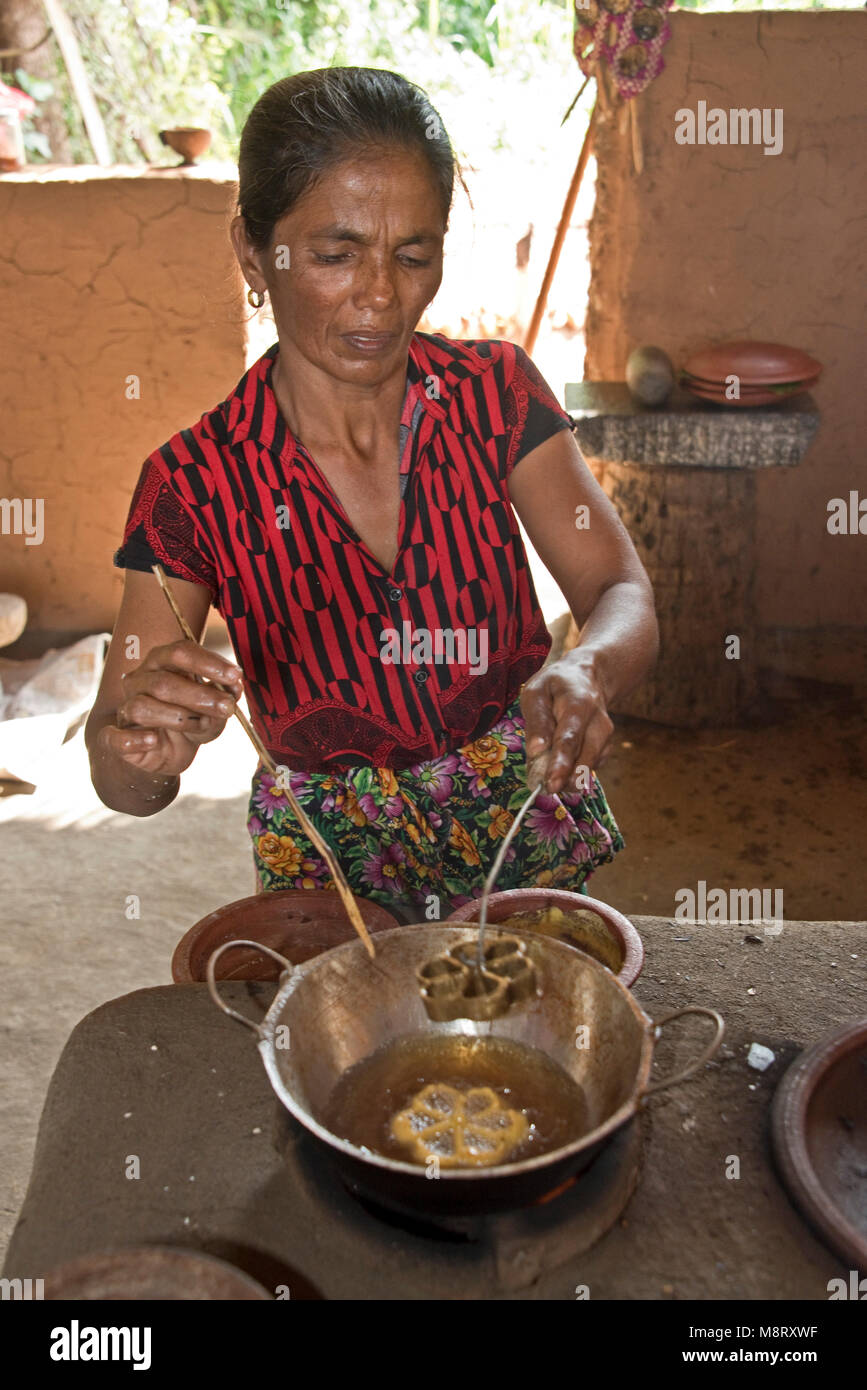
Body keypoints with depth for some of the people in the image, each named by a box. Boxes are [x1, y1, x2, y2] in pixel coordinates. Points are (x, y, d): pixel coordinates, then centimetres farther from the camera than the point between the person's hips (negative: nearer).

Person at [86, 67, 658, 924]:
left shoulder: (495, 393, -8)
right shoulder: (193, 485, -13)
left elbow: (624, 599, -12)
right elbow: (123, 786, -12)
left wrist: (583, 670, -35)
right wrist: (145, 755, -35)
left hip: (525, 813, 1)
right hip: (331, 850, 0)